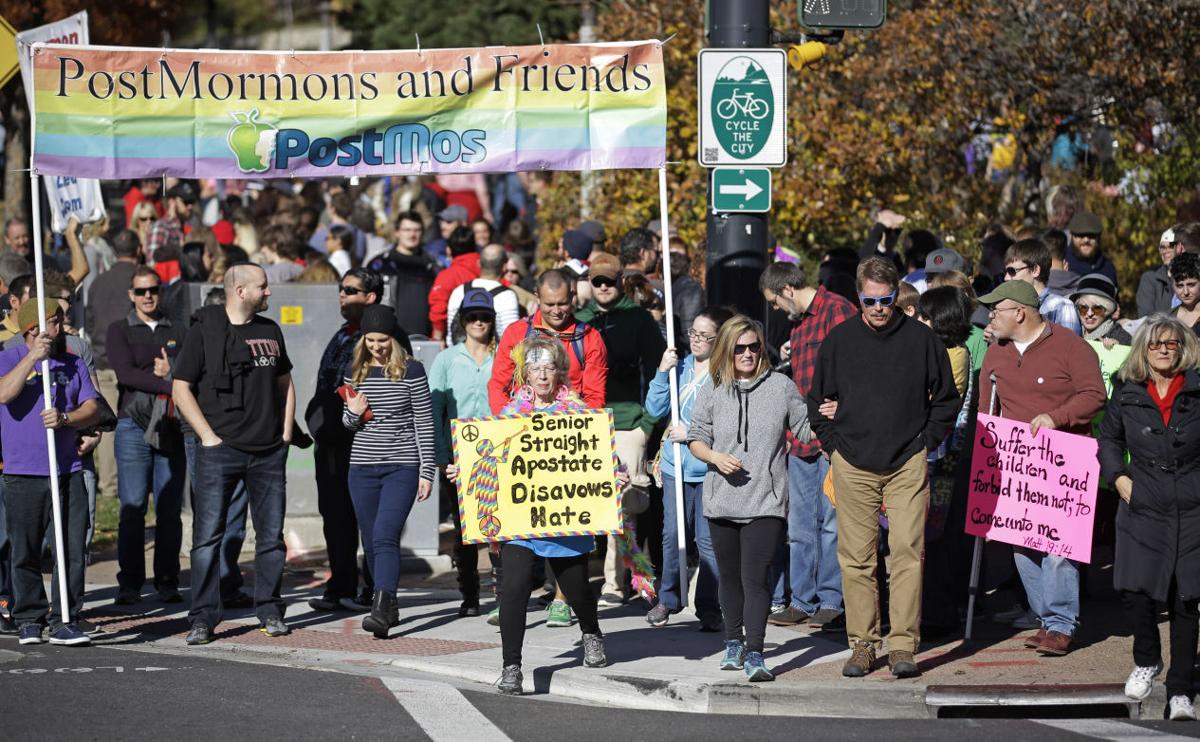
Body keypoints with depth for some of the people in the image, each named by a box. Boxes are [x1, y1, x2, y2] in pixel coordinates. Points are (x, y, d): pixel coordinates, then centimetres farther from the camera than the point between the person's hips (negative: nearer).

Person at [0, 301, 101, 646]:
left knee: (72, 550, -3)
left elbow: (92, 410, 7)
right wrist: (33, 357, -16)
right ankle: (29, 619, 14)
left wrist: (65, 417, -12)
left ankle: (64, 621, 1)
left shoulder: (73, 364, 14)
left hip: (68, 472, 3)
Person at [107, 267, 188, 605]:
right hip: (134, 427, -2)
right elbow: (125, 373, -6)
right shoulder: (120, 331, 9)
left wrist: (170, 372, -11)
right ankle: (129, 585, -2)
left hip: (171, 428, 3)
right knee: (133, 509, -5)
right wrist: (168, 383, -12)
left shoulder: (178, 333, 18)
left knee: (170, 510, 1)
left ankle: (167, 583, 5)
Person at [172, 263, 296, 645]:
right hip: (220, 451, -5)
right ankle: (203, 617, -4)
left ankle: (270, 610, 17)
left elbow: (285, 382, 23)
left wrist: (285, 433, 12)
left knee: (271, 534, 7)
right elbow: (181, 388, -4)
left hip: (268, 453, 5)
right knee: (207, 536, -6)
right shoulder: (205, 331, -3)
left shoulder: (270, 331, 13)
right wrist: (208, 436, -10)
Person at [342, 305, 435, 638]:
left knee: (385, 537, -18)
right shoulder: (355, 372, 8)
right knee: (371, 542, 8)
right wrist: (353, 414, -5)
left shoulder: (411, 371, -4)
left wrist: (426, 471, -5)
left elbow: (424, 423, -2)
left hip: (402, 467, -5)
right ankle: (389, 605, 22)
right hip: (363, 468, 5)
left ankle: (381, 610, -27)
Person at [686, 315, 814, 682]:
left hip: (766, 501, -3)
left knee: (754, 577, -13)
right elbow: (696, 438, 10)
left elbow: (805, 430, 7)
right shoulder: (713, 392, 6)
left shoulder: (781, 387, 2)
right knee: (730, 575, 15)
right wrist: (716, 457, -10)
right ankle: (734, 642, 32)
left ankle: (754, 653, -16)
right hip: (722, 500, 3)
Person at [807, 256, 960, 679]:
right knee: (857, 559, 2)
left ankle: (903, 645, -6)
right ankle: (862, 644, 9)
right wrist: (833, 444, 6)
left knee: (908, 553, -8)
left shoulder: (921, 339, 2)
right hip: (852, 466, 1)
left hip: (907, 465, -1)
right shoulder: (838, 341, 5)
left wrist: (927, 442, 4)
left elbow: (946, 398, 12)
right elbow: (816, 400, 15)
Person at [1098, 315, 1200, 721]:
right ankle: (1146, 662, 18)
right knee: (1134, 587, -11)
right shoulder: (1128, 393, 5)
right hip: (1142, 505, 1)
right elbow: (1108, 437, 20)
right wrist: (1118, 476, 8)